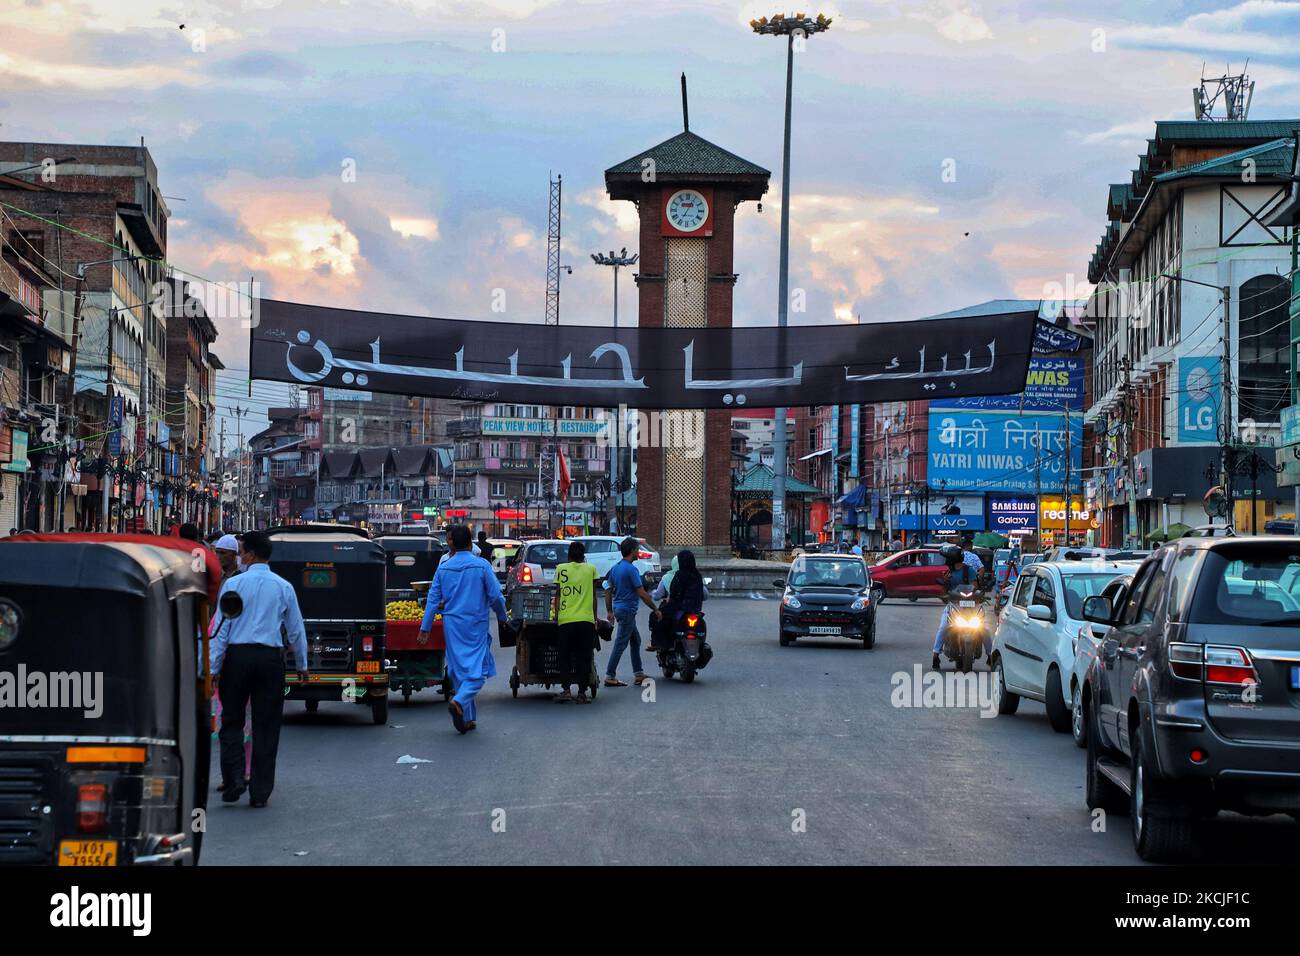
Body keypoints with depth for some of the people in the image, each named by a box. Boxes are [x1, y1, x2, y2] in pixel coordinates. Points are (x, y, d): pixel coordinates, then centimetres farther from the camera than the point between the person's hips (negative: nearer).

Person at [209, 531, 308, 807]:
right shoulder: (283, 587, 4)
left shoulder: (233, 584, -2)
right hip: (271, 658, 2)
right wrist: (302, 665, 22)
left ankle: (234, 777, -6)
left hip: (237, 656, -2)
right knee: (266, 726, 5)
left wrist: (213, 667, -2)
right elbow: (296, 630, 10)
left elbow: (220, 628, -4)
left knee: (232, 721, 11)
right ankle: (260, 792, 6)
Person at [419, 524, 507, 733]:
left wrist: (424, 629, 9)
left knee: (459, 670, 12)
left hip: (452, 624, 4)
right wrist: (502, 617, 12)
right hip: (476, 625, -4)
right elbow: (496, 596, -6)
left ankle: (468, 718, 15)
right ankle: (459, 701, -27)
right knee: (477, 669, -2)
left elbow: (433, 599, 4)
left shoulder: (443, 568, 2)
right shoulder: (481, 566, -7)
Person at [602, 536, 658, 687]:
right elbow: (642, 594, -17)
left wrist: (609, 611, 20)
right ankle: (610, 677, -4)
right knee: (620, 644, -6)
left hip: (619, 608, 9)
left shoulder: (615, 568, 10)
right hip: (627, 610, -9)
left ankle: (638, 675, 19)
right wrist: (655, 609, -8)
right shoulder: (631, 569, -17)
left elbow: (608, 591, 14)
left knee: (635, 640, 17)